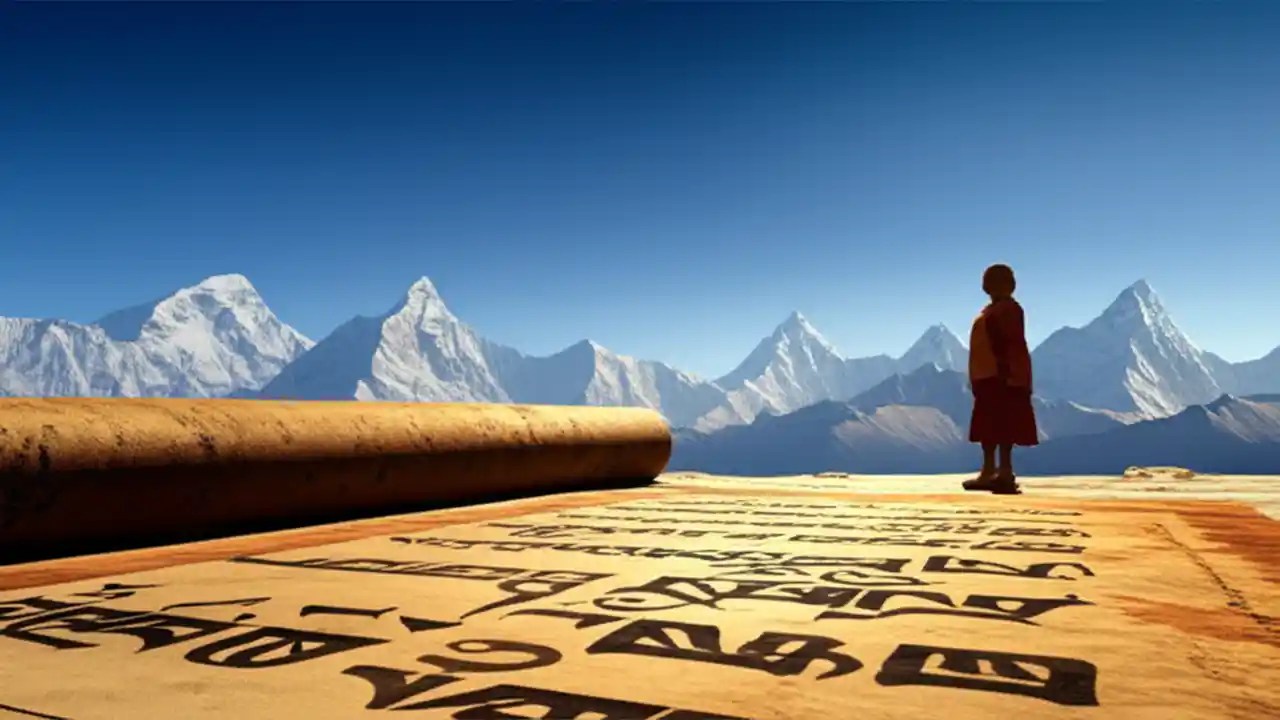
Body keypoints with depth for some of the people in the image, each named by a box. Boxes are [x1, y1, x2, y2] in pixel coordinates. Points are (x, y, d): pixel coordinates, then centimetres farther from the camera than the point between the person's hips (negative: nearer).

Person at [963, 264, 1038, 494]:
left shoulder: (1009, 309, -10)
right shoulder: (991, 310, 18)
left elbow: (1014, 344, -18)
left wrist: (1009, 375, -25)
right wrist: (976, 378, 19)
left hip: (1002, 376, -10)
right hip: (988, 376, 10)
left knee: (1001, 426, -9)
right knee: (988, 425, 10)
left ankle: (1004, 474, -7)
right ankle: (990, 472, 14)